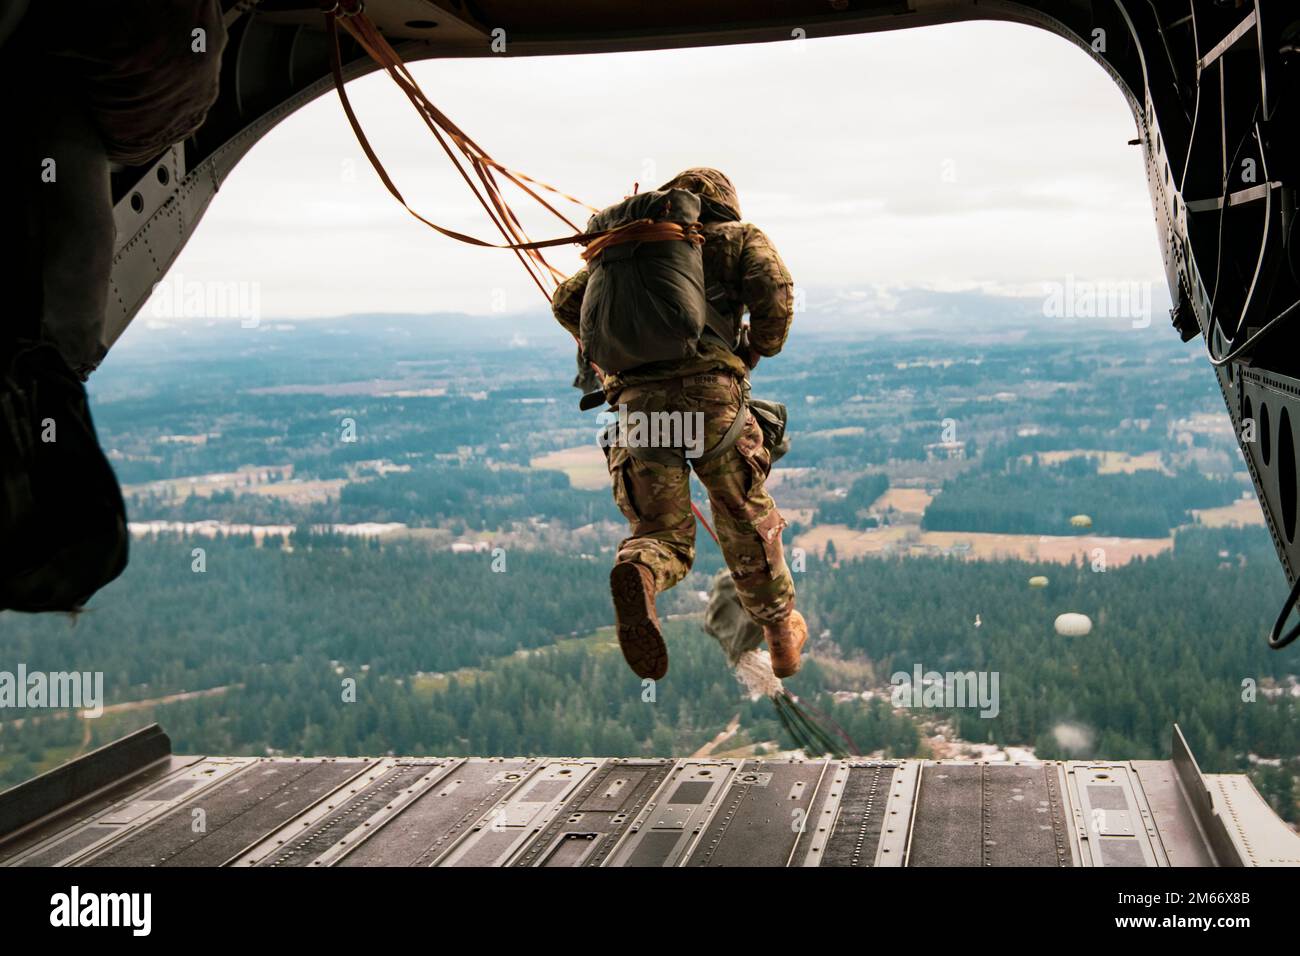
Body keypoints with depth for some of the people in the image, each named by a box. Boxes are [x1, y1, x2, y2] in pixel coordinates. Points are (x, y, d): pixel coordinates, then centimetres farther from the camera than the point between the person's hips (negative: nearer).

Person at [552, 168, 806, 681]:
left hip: (638, 401, 2)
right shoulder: (741, 237, 19)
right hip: (710, 393, -2)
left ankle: (637, 578, -27)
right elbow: (775, 293, -1)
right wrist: (758, 347, 18)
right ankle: (782, 637, 29)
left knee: (663, 536, 8)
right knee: (746, 522, 18)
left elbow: (568, 303, 21)